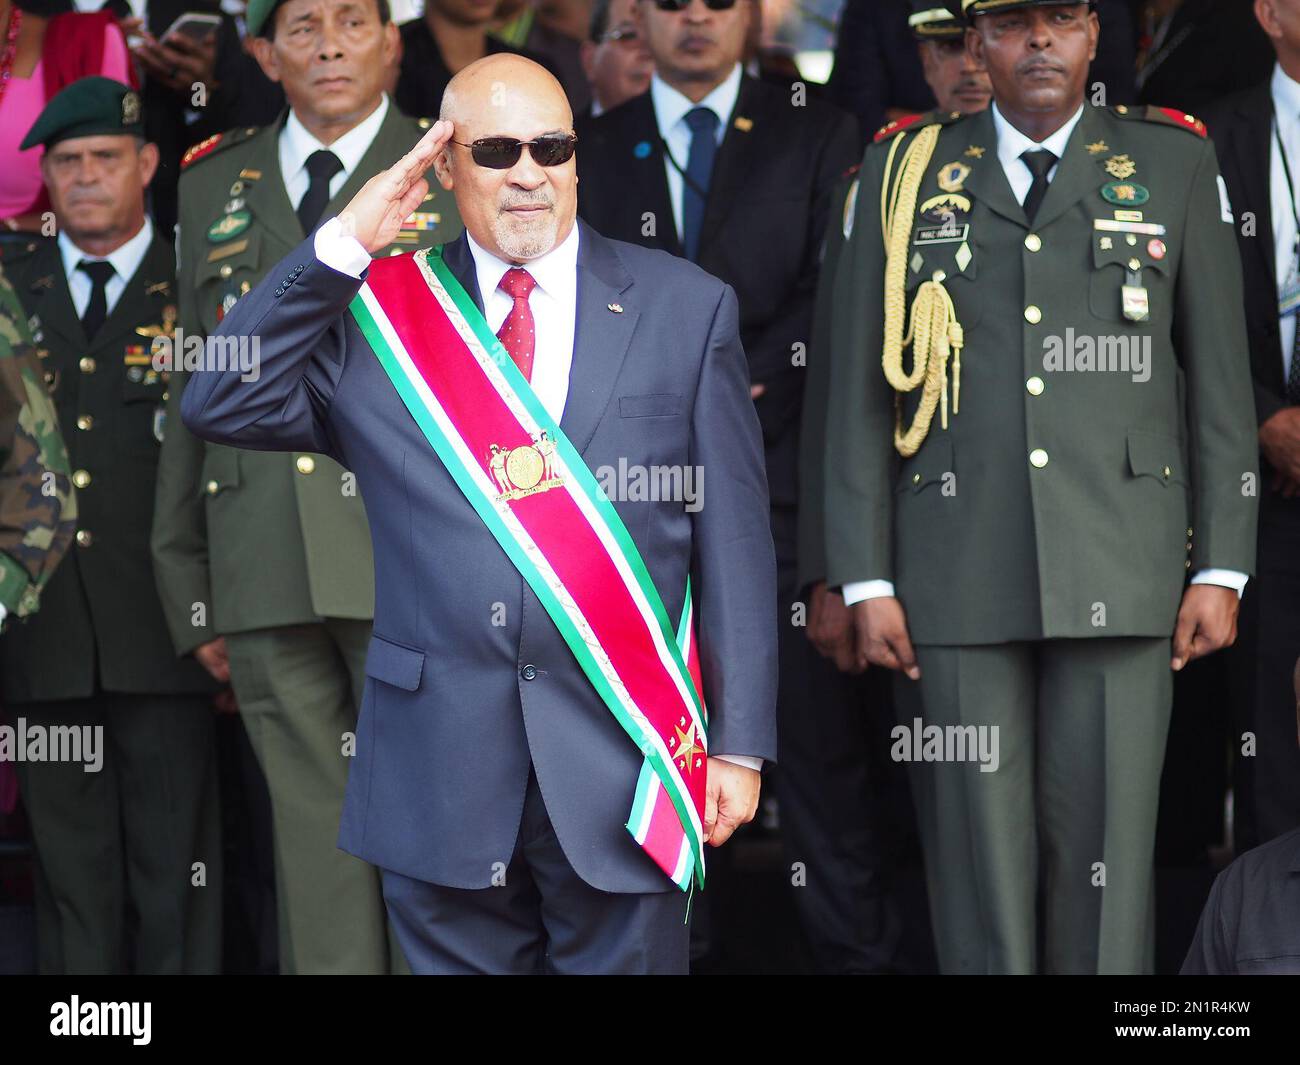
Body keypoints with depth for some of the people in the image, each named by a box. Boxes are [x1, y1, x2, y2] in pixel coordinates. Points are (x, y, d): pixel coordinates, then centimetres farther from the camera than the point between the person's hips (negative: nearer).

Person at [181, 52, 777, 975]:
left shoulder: (684, 309, 5)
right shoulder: (380, 314, 7)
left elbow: (734, 543, 4)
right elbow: (221, 405, -3)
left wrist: (741, 746, 0)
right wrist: (344, 245, -7)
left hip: (624, 761, -1)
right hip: (442, 766, 1)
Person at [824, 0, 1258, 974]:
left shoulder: (1174, 162, 8)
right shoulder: (906, 172, 8)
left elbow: (1221, 382, 8)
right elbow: (861, 392, 7)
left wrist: (1221, 568, 2)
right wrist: (865, 582, 1)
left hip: (1119, 577, 0)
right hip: (957, 573, 0)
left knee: (1107, 851, -2)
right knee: (978, 857, 1)